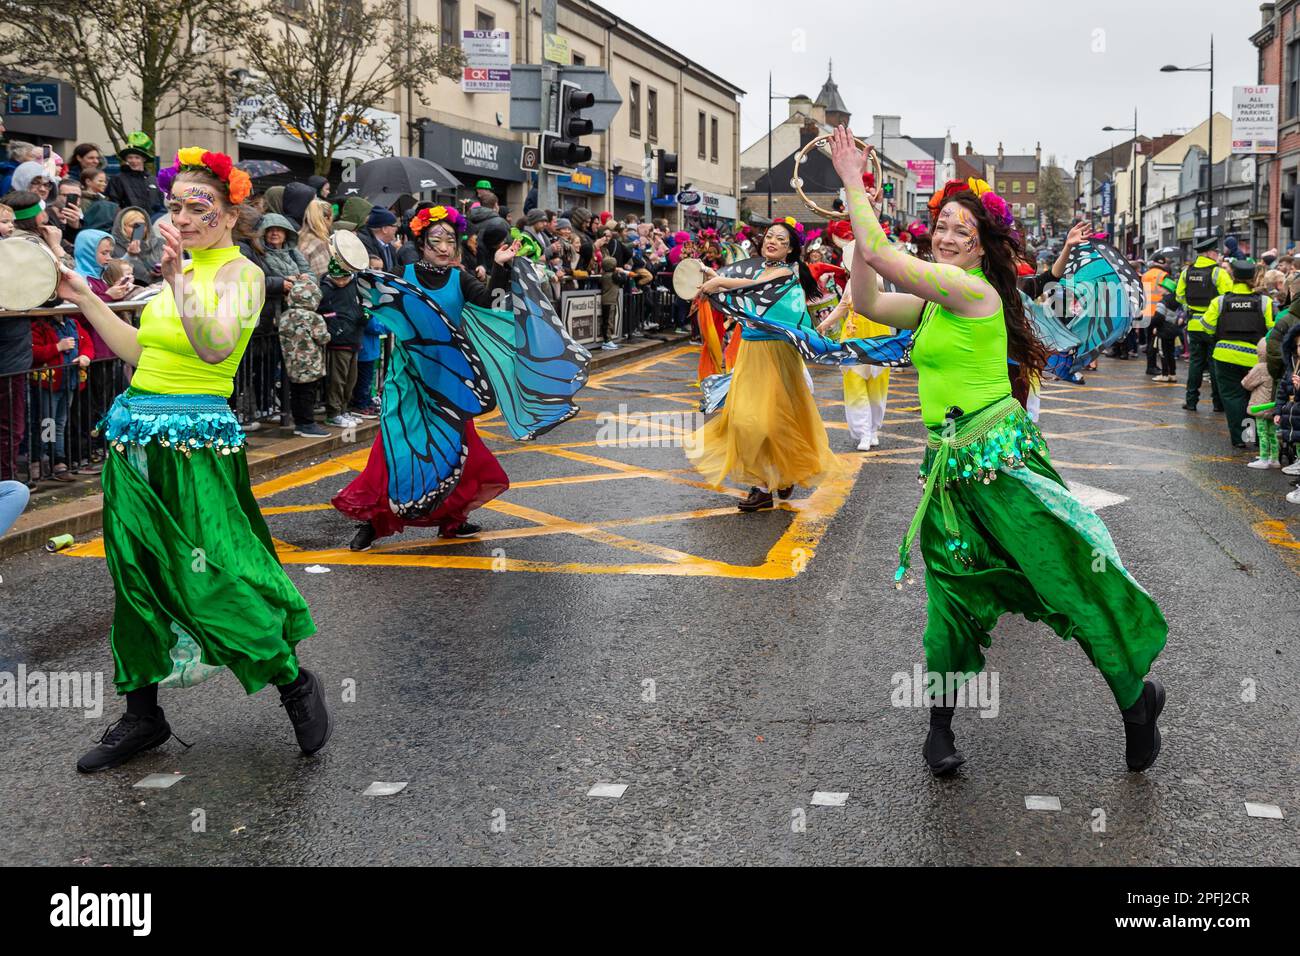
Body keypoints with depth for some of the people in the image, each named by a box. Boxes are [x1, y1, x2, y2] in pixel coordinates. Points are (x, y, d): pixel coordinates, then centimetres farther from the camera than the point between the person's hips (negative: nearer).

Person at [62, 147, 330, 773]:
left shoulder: (239, 274, -9)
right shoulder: (182, 267, 14)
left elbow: (215, 347, -26)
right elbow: (140, 352, 18)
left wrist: (178, 280, -35)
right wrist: (85, 298, 16)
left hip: (194, 438, -8)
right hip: (137, 434, 8)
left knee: (215, 579, -8)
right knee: (136, 575, 12)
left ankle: (297, 687, 13)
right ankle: (141, 717, 25)